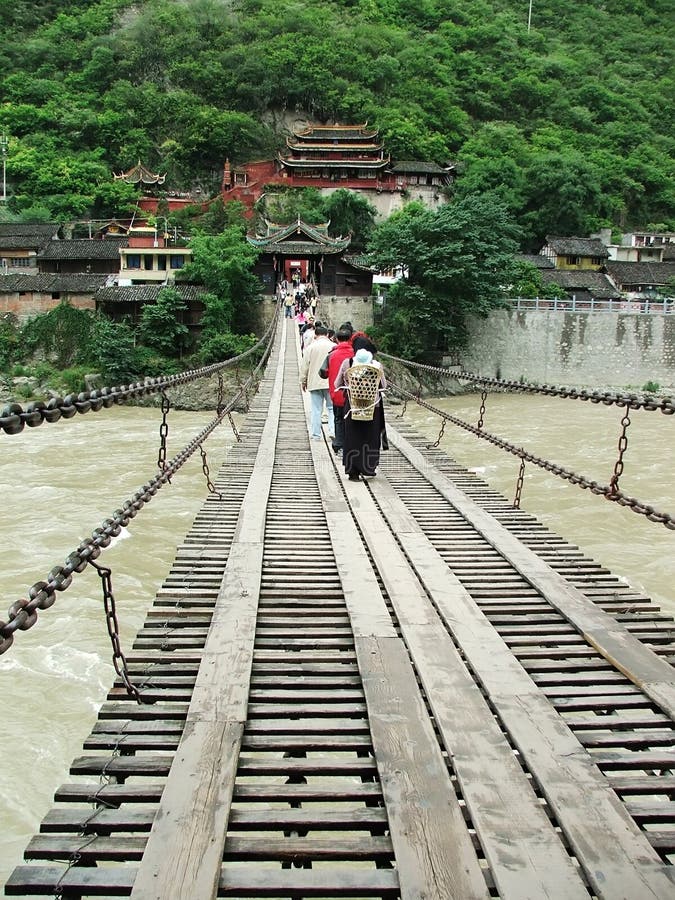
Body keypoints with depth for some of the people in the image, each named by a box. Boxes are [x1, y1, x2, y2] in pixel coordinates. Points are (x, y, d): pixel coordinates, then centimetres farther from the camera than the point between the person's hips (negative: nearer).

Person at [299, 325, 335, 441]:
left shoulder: (311, 347, 0)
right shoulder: (334, 347, 1)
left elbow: (304, 366, 2)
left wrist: (303, 381, 13)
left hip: (314, 383, 0)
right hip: (331, 383, 0)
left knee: (316, 409, 4)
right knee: (332, 408, 7)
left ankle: (315, 434, 6)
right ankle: (333, 431, -7)